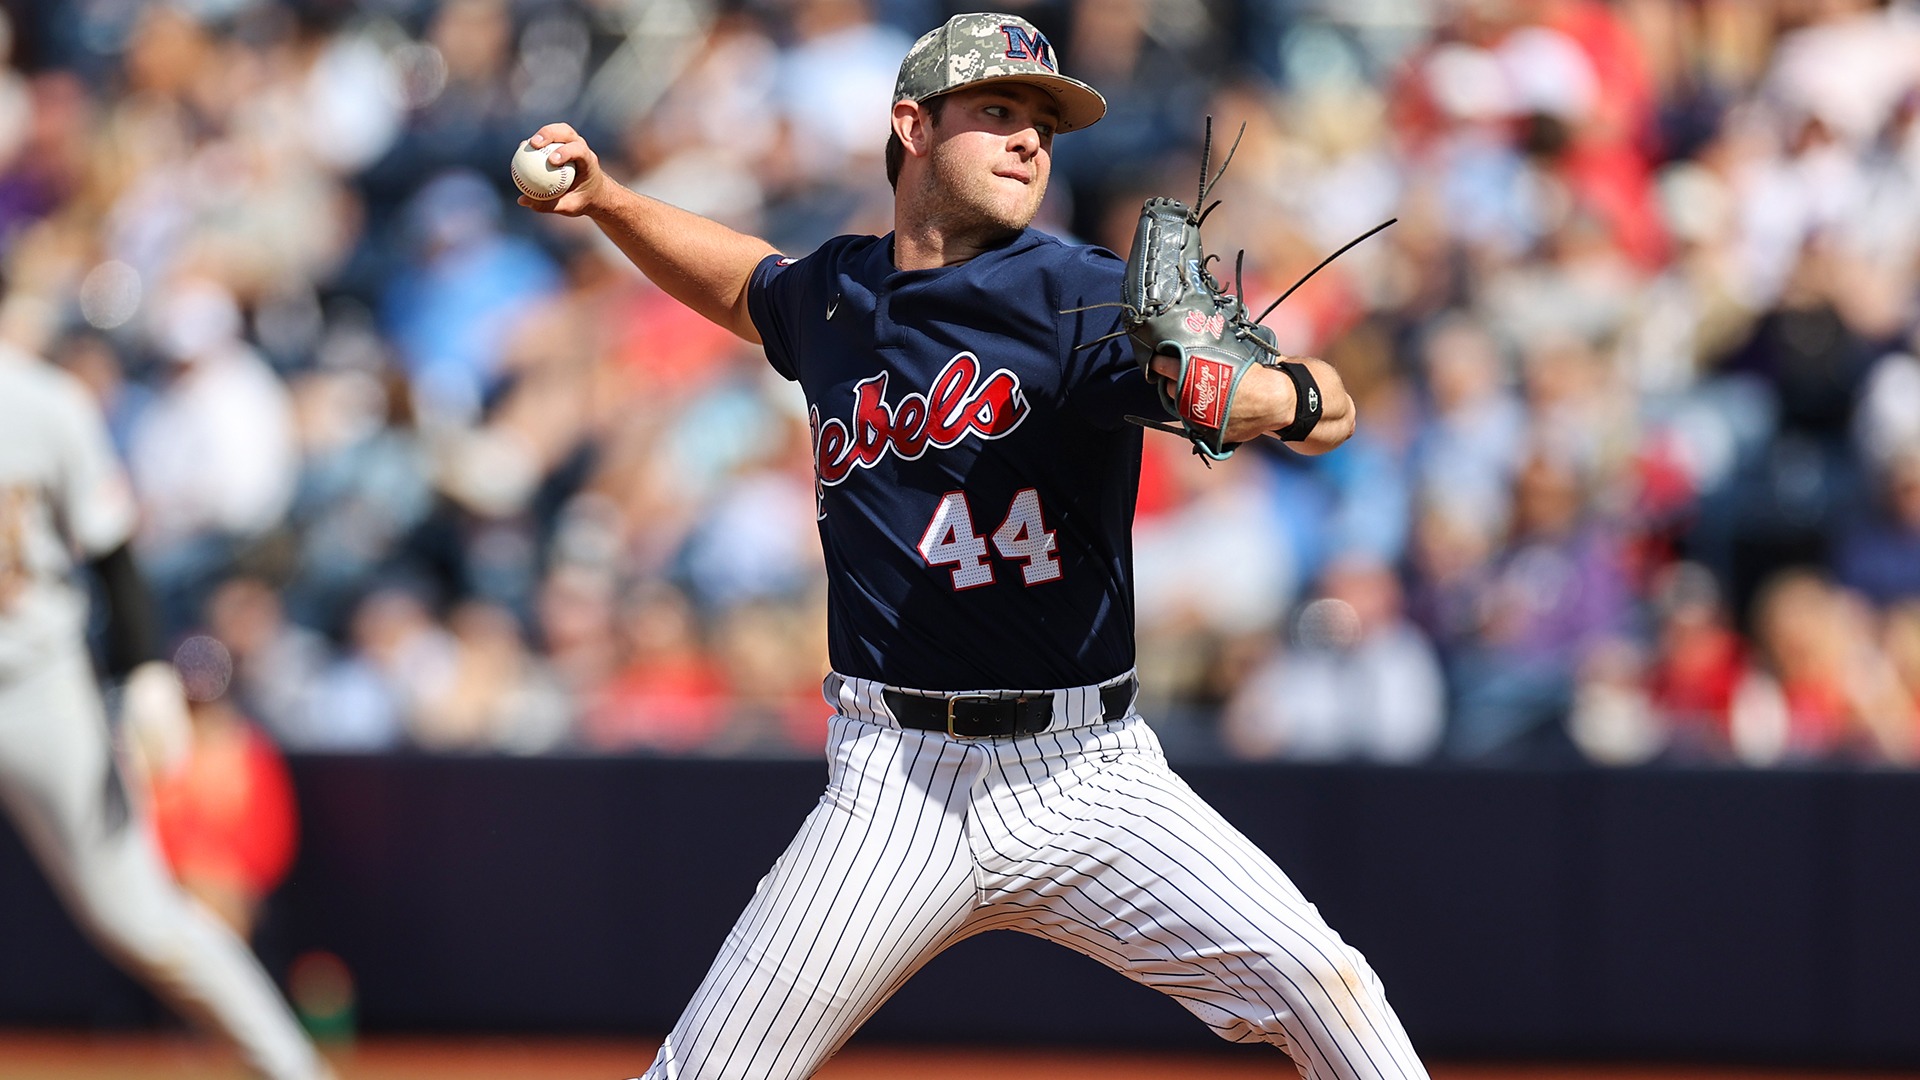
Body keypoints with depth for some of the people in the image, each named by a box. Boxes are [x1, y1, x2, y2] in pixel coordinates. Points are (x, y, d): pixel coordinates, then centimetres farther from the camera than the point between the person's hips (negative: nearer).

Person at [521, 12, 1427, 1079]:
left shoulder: (1080, 297, -5)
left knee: (1322, 987, -16)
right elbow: (745, 283, 36)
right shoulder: (832, 298, 9)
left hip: (1090, 779, -2)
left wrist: (1272, 398, -37)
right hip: (896, 783, 2)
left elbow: (1331, 407, -15)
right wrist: (606, 200, 22)